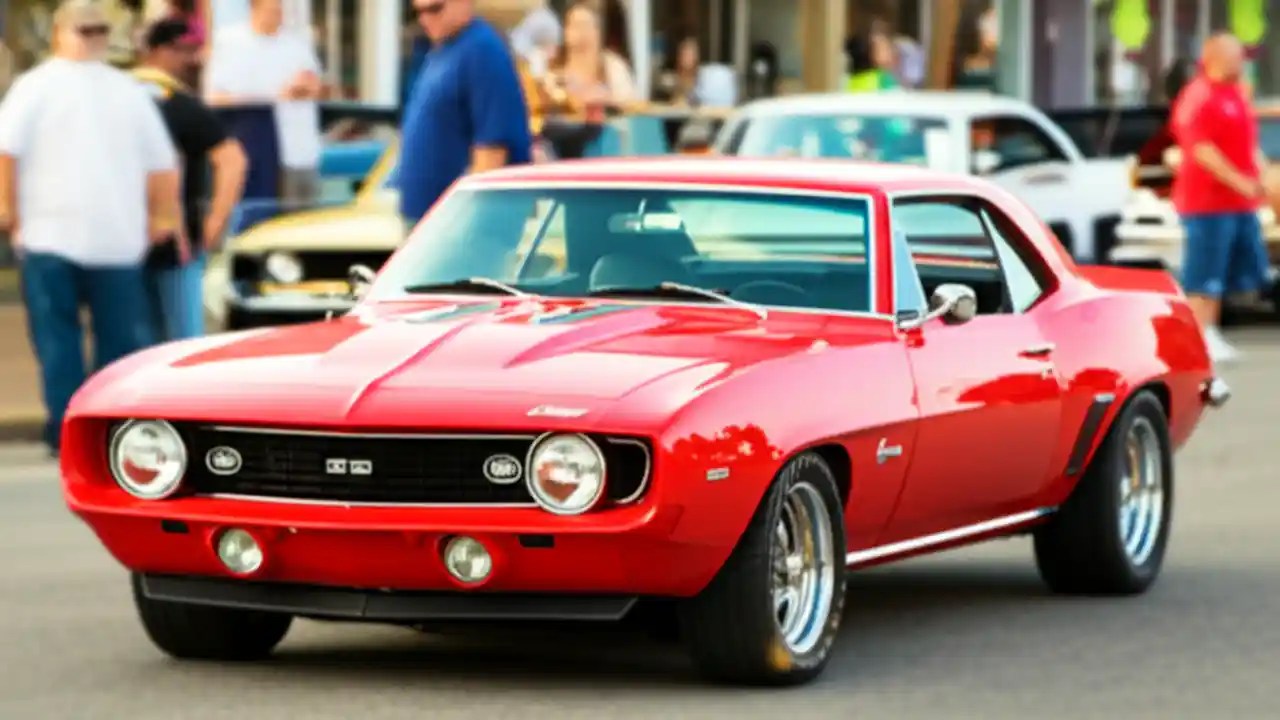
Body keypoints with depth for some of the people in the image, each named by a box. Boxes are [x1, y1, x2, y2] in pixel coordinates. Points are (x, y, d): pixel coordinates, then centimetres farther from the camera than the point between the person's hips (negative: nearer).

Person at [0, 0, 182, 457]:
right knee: (124, 335, 7)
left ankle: (67, 432, -2)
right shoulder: (130, 91, 9)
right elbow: (163, 167, 11)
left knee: (57, 337, 2)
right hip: (119, 237, 3)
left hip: (50, 234, -3)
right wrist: (163, 218, 21)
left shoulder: (37, 85, -2)